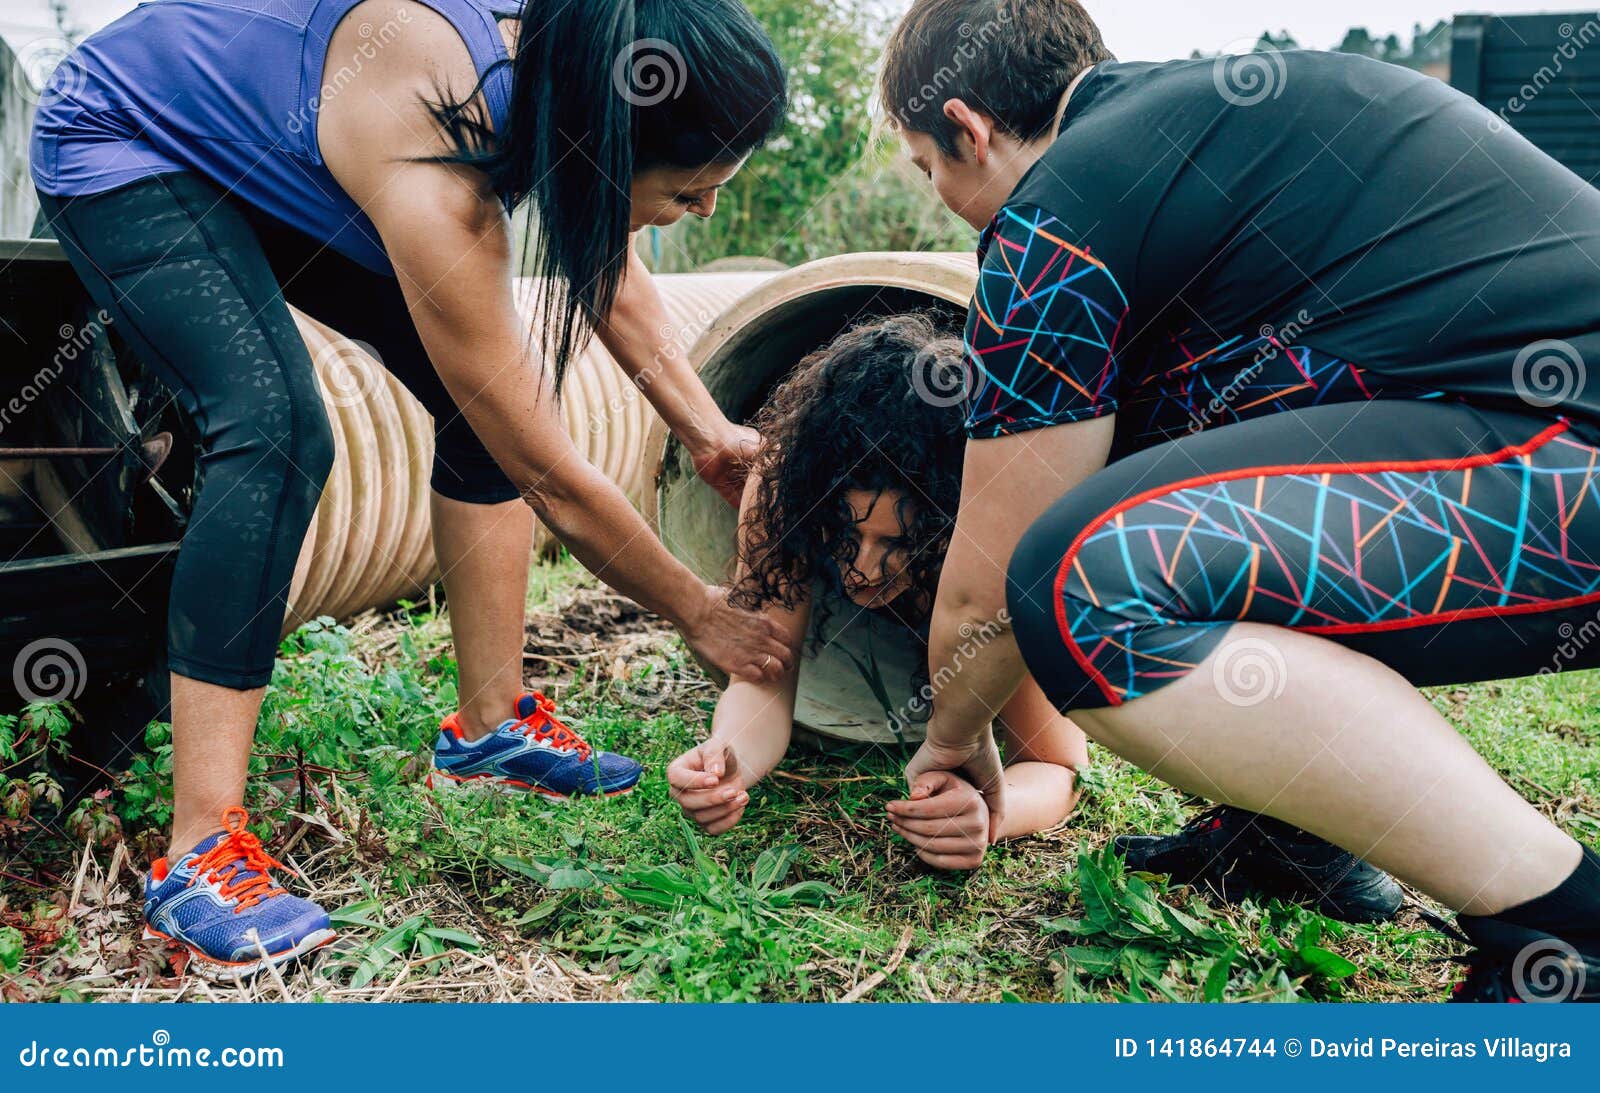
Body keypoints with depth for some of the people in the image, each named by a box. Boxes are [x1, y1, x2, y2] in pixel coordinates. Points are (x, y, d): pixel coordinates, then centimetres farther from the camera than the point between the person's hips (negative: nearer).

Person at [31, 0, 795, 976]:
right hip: (125, 149, -8)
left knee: (495, 390, -2)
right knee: (279, 428, -30)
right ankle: (199, 858, -24)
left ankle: (489, 724, 9)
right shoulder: (436, 188, -42)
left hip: (262, 149, 8)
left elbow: (606, 264, 1)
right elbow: (552, 483, -33)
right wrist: (700, 613, -20)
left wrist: (708, 433, -2)